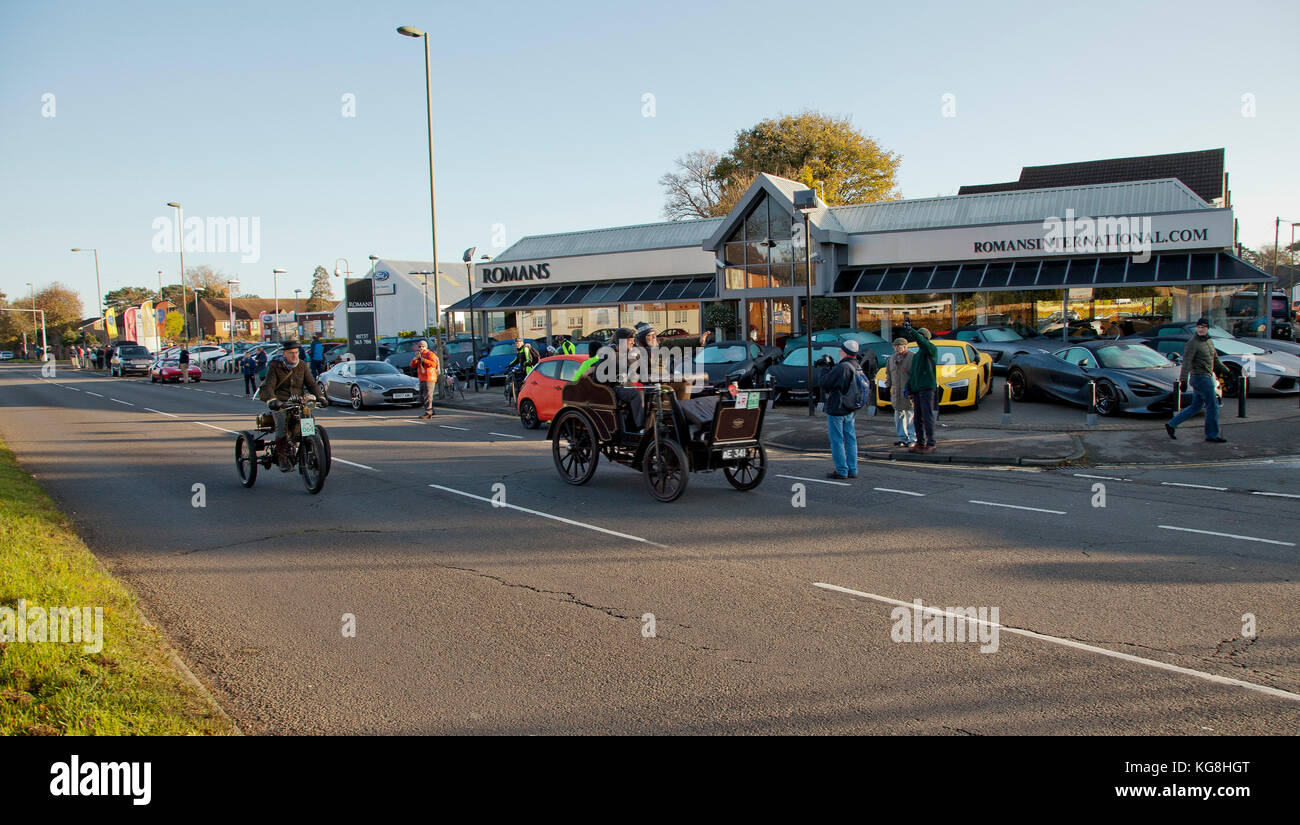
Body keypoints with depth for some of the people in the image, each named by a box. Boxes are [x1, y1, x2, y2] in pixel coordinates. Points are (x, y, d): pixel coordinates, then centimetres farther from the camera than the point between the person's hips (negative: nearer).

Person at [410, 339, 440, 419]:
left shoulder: (430, 354, -2)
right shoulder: (419, 355, 21)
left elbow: (433, 363, -19)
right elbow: (412, 366, 12)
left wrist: (423, 359, -24)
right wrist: (415, 358, -7)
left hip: (429, 379, -9)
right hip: (422, 379, 9)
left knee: (427, 396, -13)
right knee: (422, 398, 9)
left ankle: (428, 413, -14)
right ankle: (432, 412, 16)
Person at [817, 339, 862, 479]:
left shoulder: (841, 368, -21)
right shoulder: (857, 368, 6)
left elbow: (825, 384, -16)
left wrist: (827, 368, -1)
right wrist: (832, 367, 12)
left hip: (836, 410, -8)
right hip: (850, 411, 8)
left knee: (837, 440, 0)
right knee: (850, 440, 12)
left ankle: (841, 471, 2)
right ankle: (852, 470, 15)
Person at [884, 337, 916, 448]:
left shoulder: (913, 358, -7)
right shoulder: (892, 359, 14)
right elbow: (888, 374, 25)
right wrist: (887, 385, 18)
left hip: (909, 392, -7)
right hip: (896, 392, 7)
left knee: (911, 416, -4)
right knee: (899, 416, 10)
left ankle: (912, 439, 2)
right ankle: (902, 438, 19)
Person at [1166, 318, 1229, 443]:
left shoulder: (1209, 342, 14)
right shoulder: (1193, 343, -13)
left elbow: (1215, 359, 26)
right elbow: (1186, 362, -20)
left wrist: (1226, 371, 26)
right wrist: (1183, 380, -26)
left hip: (1207, 377, 9)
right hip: (1200, 377, -9)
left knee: (1196, 406, 11)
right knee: (1212, 405, -4)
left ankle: (1171, 424, 14)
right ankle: (1212, 435, 5)